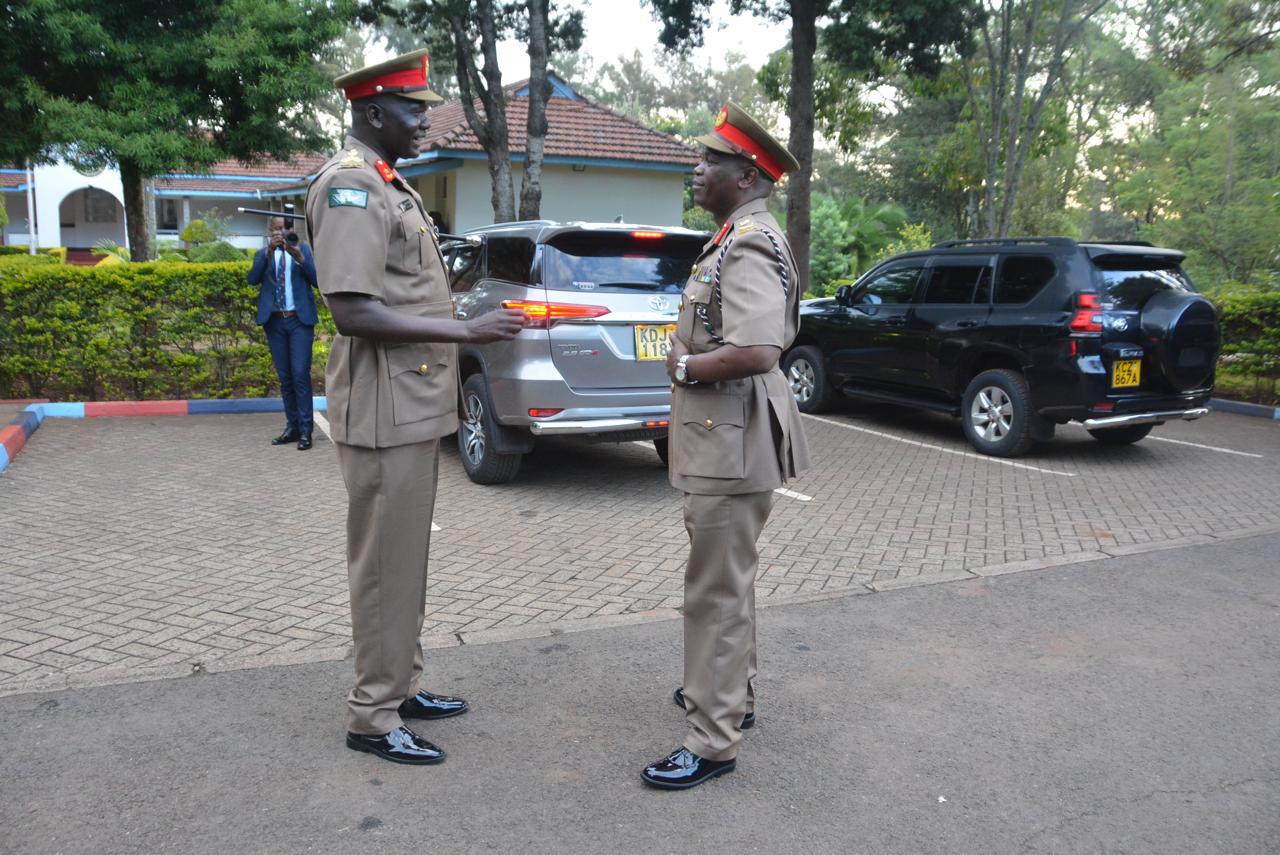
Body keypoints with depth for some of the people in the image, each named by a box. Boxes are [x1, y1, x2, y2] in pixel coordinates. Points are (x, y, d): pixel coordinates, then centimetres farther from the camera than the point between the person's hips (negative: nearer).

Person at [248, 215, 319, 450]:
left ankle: (305, 431, -8)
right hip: (274, 322, 2)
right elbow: (253, 279, -7)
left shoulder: (303, 249, 10)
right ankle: (292, 427, 12)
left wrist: (299, 257, -16)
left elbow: (316, 280, -2)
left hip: (299, 320, -2)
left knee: (300, 374, -10)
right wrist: (269, 251, -18)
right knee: (284, 377, 6)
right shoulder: (263, 254, 12)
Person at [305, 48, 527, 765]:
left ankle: (402, 687, 31)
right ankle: (374, 718, 13)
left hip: (416, 407, 10)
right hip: (385, 413, -10)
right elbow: (353, 312, -23)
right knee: (386, 567, 0)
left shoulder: (391, 186, 16)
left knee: (407, 562, 17)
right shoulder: (350, 186, -14)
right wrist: (468, 331, -22)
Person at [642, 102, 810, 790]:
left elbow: (757, 352, -31)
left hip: (732, 442, -11)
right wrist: (689, 348, 9)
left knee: (718, 587, -4)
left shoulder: (750, 247, -18)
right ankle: (731, 692, 38)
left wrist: (685, 366, -16)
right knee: (726, 577, 21)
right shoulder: (734, 240, 15)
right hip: (717, 438, 11)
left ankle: (713, 739, 7)